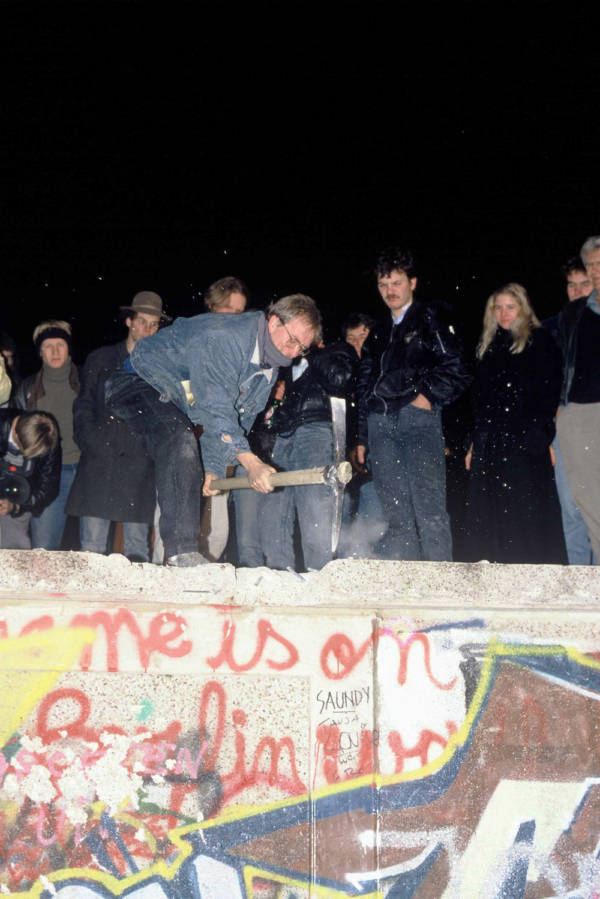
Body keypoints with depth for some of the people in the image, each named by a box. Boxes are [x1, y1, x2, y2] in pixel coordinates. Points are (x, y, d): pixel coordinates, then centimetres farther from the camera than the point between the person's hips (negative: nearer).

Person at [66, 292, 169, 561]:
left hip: (140, 467, 0)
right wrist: (93, 445, -3)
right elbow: (83, 409, 11)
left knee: (137, 550, -1)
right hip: (99, 464, 0)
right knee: (91, 550, -3)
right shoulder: (100, 360, 14)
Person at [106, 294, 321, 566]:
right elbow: (215, 408, -38)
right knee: (180, 441, -32)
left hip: (177, 404, 10)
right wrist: (250, 462, -46)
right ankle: (181, 551, -36)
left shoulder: (270, 368, -1)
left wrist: (213, 468, -1)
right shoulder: (221, 338, -31)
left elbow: (240, 419, 6)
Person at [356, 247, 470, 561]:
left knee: (429, 508, -15)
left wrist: (429, 396, -10)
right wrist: (362, 438, 19)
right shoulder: (377, 334, 26)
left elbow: (455, 370, 1)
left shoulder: (431, 319, 10)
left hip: (418, 418, -5)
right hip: (380, 424, 5)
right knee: (396, 515, 1)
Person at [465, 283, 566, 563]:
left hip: (525, 445, -6)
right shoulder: (489, 346, 20)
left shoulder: (539, 342, 3)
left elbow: (549, 393, -5)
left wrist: (542, 437, -15)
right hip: (490, 443, 6)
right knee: (486, 516, 1)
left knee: (526, 512, -8)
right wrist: (475, 443, 14)